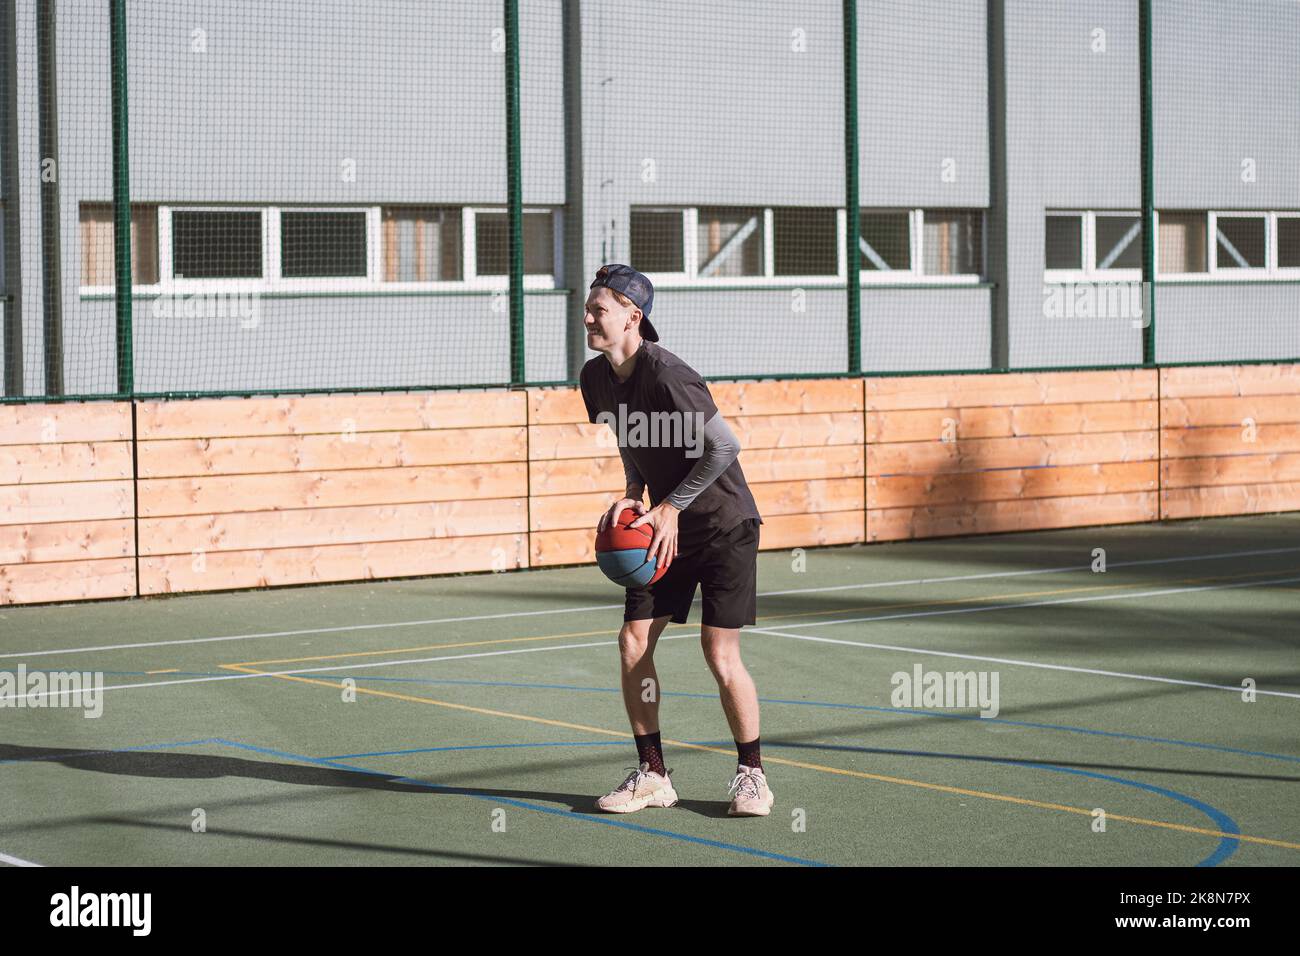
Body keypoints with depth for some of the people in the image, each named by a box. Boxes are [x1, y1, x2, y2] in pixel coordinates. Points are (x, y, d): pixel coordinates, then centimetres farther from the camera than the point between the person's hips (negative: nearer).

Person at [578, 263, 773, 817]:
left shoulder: (665, 375, -25)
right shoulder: (596, 377, -1)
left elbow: (724, 446, -23)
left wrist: (671, 507, -17)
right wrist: (633, 494, 0)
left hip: (724, 525, -7)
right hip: (664, 527, 7)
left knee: (720, 655, -9)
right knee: (633, 642, 0)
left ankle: (751, 775, 8)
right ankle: (652, 775, 11)